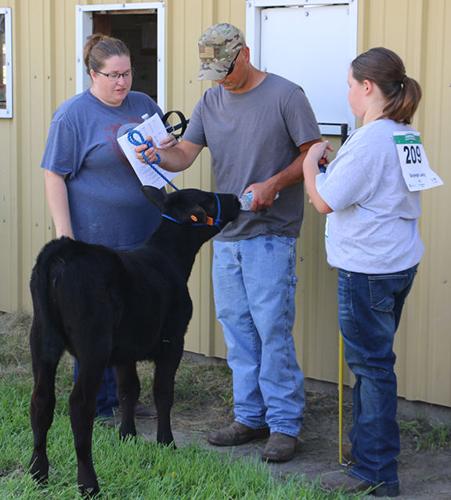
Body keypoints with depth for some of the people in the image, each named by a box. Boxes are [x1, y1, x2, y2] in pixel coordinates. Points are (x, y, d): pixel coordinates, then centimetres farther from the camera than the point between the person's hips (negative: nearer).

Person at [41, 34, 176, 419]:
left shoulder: (143, 104, 7)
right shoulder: (73, 115, -10)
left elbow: (172, 143, 22)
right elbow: (54, 176, -11)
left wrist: (169, 144, -4)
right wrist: (65, 236, -16)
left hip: (142, 234, 6)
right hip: (96, 239, -6)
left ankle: (121, 396, 26)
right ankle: (95, 407, 13)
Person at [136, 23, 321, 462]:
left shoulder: (285, 96, -6)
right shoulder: (211, 101, 11)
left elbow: (313, 154, -5)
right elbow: (184, 154, 5)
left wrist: (274, 184, -17)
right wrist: (157, 155, -16)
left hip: (270, 235, -6)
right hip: (225, 236, 6)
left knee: (272, 330, -8)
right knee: (237, 331, 10)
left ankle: (284, 424, 1)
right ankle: (249, 417, 21)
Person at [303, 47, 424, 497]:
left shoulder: (370, 140, -20)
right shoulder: (404, 135, 10)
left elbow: (324, 201, -17)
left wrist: (311, 162, -1)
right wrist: (335, 162, 11)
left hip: (368, 270, -10)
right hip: (398, 262, 10)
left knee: (371, 365, -3)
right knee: (373, 362, 20)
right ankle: (368, 446, 33)